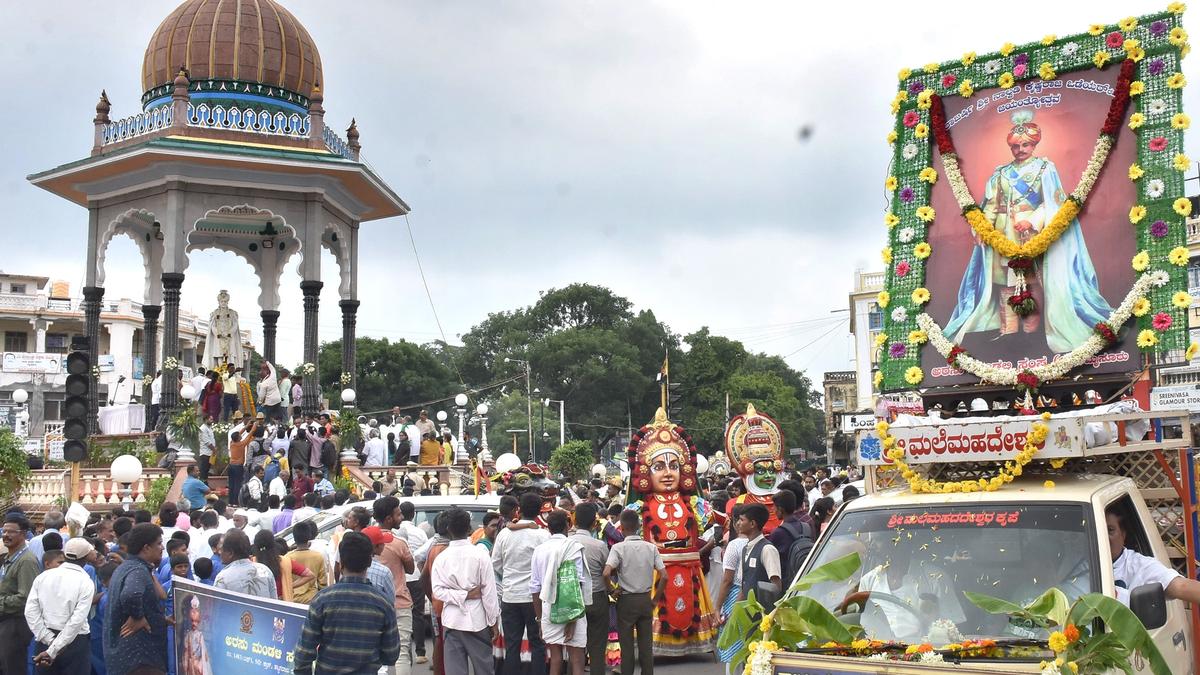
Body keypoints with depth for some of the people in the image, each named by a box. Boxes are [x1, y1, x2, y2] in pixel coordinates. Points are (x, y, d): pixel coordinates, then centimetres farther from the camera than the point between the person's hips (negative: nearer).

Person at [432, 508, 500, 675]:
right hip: (476, 619, -2)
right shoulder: (479, 554, -8)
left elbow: (437, 591, -8)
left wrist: (461, 596, -7)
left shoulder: (441, 557, -1)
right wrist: (494, 621, -1)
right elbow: (489, 592, -7)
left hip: (451, 620, 2)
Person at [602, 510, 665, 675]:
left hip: (626, 600, -3)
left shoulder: (619, 548, -12)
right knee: (646, 645, 9)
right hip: (645, 600, 3)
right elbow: (664, 576, -5)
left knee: (627, 646, 6)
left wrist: (612, 590, -8)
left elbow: (606, 573, -25)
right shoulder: (651, 547, -1)